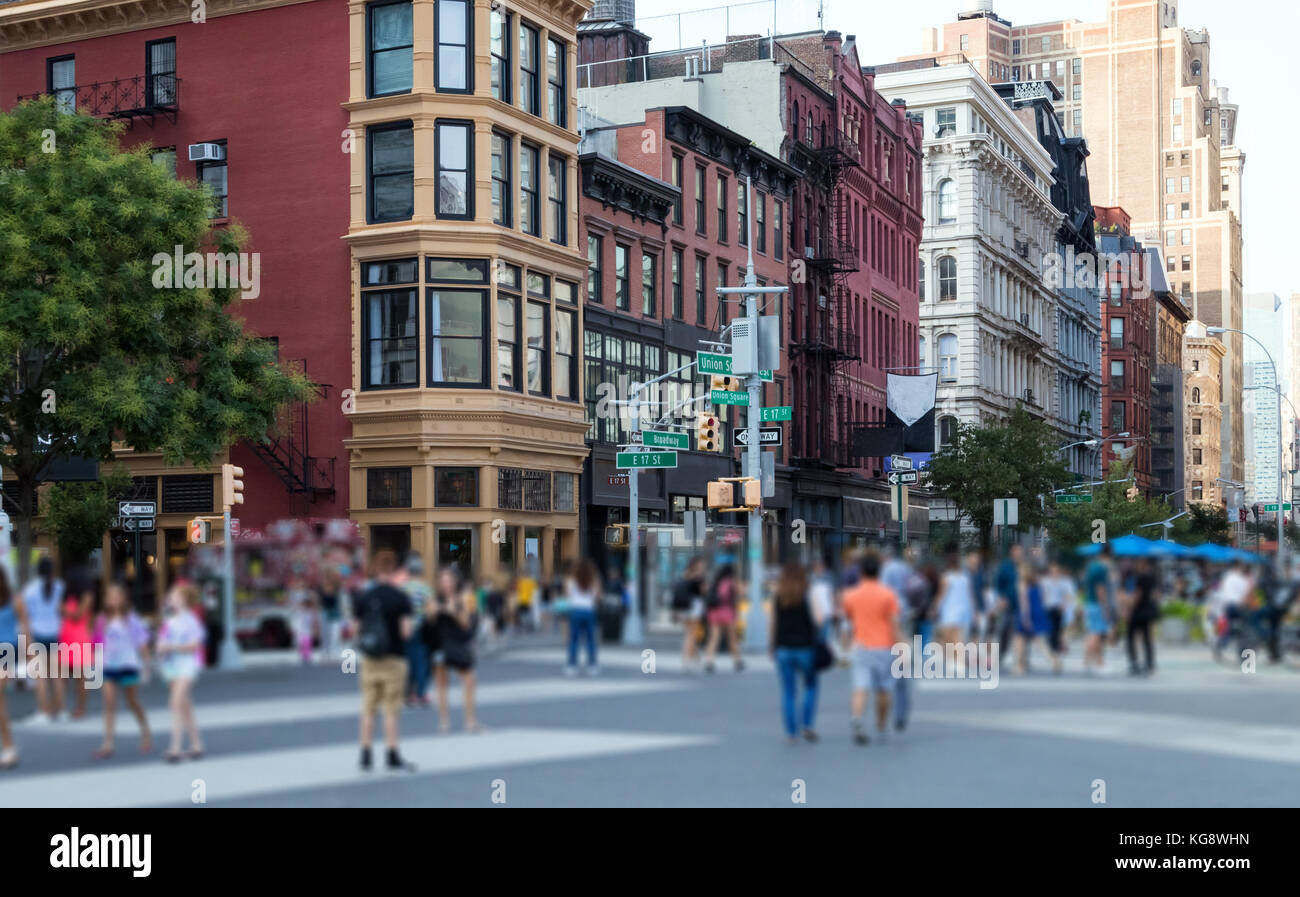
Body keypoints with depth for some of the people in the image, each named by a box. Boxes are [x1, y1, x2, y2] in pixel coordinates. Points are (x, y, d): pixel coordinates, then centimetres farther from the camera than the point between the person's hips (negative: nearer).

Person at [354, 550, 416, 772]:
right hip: (394, 658, -3)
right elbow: (406, 631, -15)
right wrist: (411, 625, 5)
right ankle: (393, 756, 6)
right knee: (391, 711, 2)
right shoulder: (401, 597, -10)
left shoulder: (364, 597, 1)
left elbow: (356, 629, 4)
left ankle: (365, 756, 11)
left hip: (369, 660, 3)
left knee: (368, 709, 9)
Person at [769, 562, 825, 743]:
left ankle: (791, 732, 4)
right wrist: (822, 613, 9)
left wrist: (771, 646, 11)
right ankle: (806, 724, 4)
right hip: (805, 648, -2)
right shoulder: (806, 598, -7)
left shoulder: (778, 599, 0)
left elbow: (772, 625, 2)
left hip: (784, 649, 2)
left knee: (788, 691, 6)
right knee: (811, 686, 16)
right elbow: (817, 620, -12)